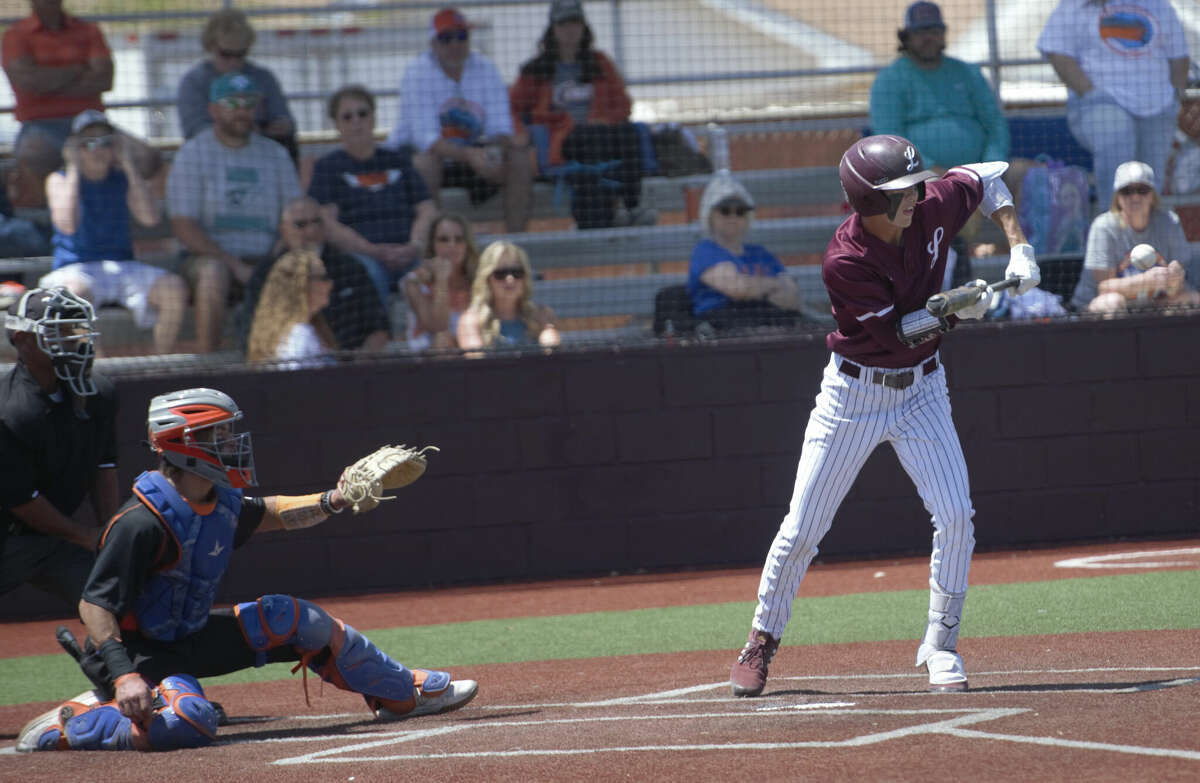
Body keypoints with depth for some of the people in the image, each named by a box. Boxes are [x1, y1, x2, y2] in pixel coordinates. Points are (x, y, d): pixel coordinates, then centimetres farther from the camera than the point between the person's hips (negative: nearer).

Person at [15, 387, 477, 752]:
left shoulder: (222, 504, 0)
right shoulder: (143, 522, -27)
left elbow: (272, 515, 22)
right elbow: (93, 605, -28)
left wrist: (331, 503, 5)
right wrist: (123, 676, -39)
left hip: (192, 638, 9)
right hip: (136, 650, -9)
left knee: (291, 618, 11)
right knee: (190, 721, -37)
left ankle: (403, 694, 29)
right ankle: (65, 727, -17)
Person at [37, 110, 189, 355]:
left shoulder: (123, 179, 13)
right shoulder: (59, 180, 3)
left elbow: (151, 218, -5)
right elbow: (67, 224, -17)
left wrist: (128, 165, -4)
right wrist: (74, 169, -11)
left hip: (121, 268, 4)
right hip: (76, 272, -4)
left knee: (175, 288, -24)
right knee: (75, 294, -41)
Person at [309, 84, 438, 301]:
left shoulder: (399, 160, 26)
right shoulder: (327, 167, 16)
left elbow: (427, 210, 17)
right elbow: (327, 223, 2)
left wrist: (414, 245, -6)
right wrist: (372, 250, -13)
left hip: (408, 255, 3)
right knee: (370, 274, -40)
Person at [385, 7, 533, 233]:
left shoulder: (484, 68, -2)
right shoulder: (418, 71, -17)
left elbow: (500, 129, -7)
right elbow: (425, 138, -26)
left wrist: (495, 152, -32)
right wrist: (468, 155, -41)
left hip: (469, 153, 5)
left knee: (520, 159, -17)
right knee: (425, 163, -39)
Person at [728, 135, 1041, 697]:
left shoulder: (932, 208, -13)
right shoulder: (844, 261, -27)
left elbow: (985, 179, 7)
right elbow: (900, 331, -24)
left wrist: (1018, 246, -3)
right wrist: (955, 310, -38)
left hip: (920, 389, 4)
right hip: (854, 392, -4)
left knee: (955, 515, -10)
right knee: (803, 528, 1)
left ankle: (940, 646, 3)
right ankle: (762, 639, 22)